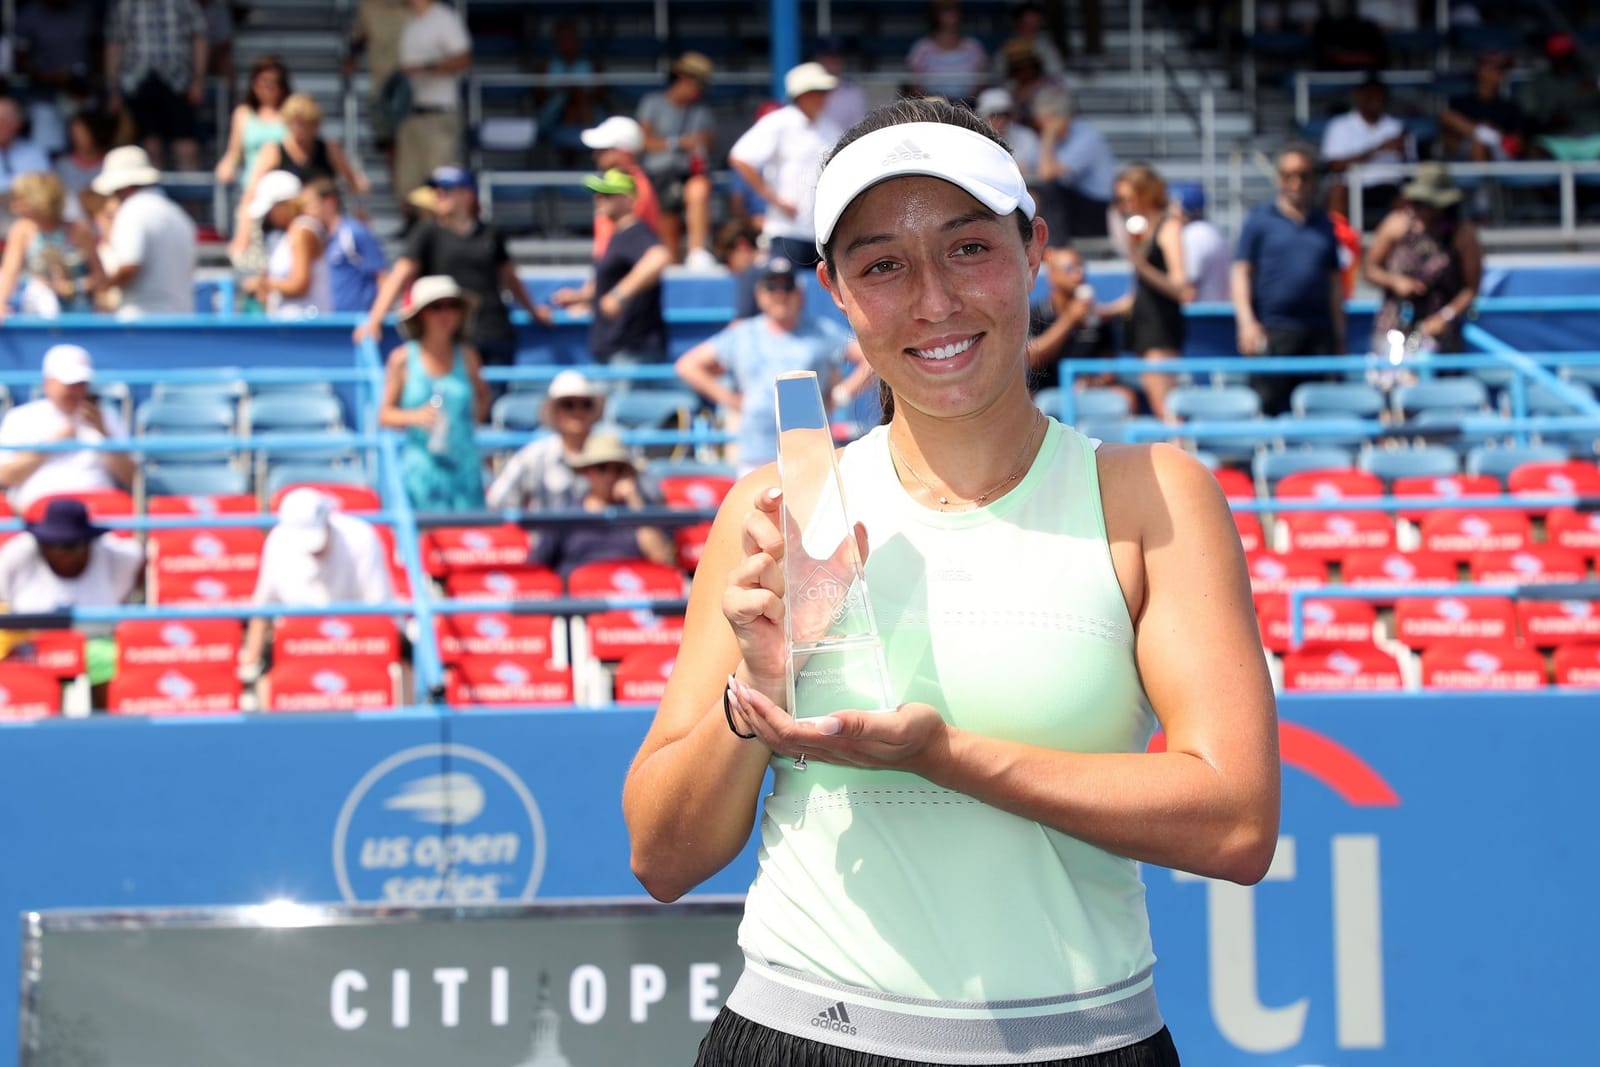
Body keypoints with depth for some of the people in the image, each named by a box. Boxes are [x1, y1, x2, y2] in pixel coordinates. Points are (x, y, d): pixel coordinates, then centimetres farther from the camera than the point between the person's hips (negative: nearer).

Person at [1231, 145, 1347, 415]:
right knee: (1270, 406, -7)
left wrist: (1339, 337, 14)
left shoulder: (1324, 224, 15)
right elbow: (1240, 273, 1)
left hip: (1318, 331, 4)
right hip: (1273, 329, -4)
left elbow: (1334, 280, 18)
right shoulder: (1260, 220, 5)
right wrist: (1247, 322, -12)